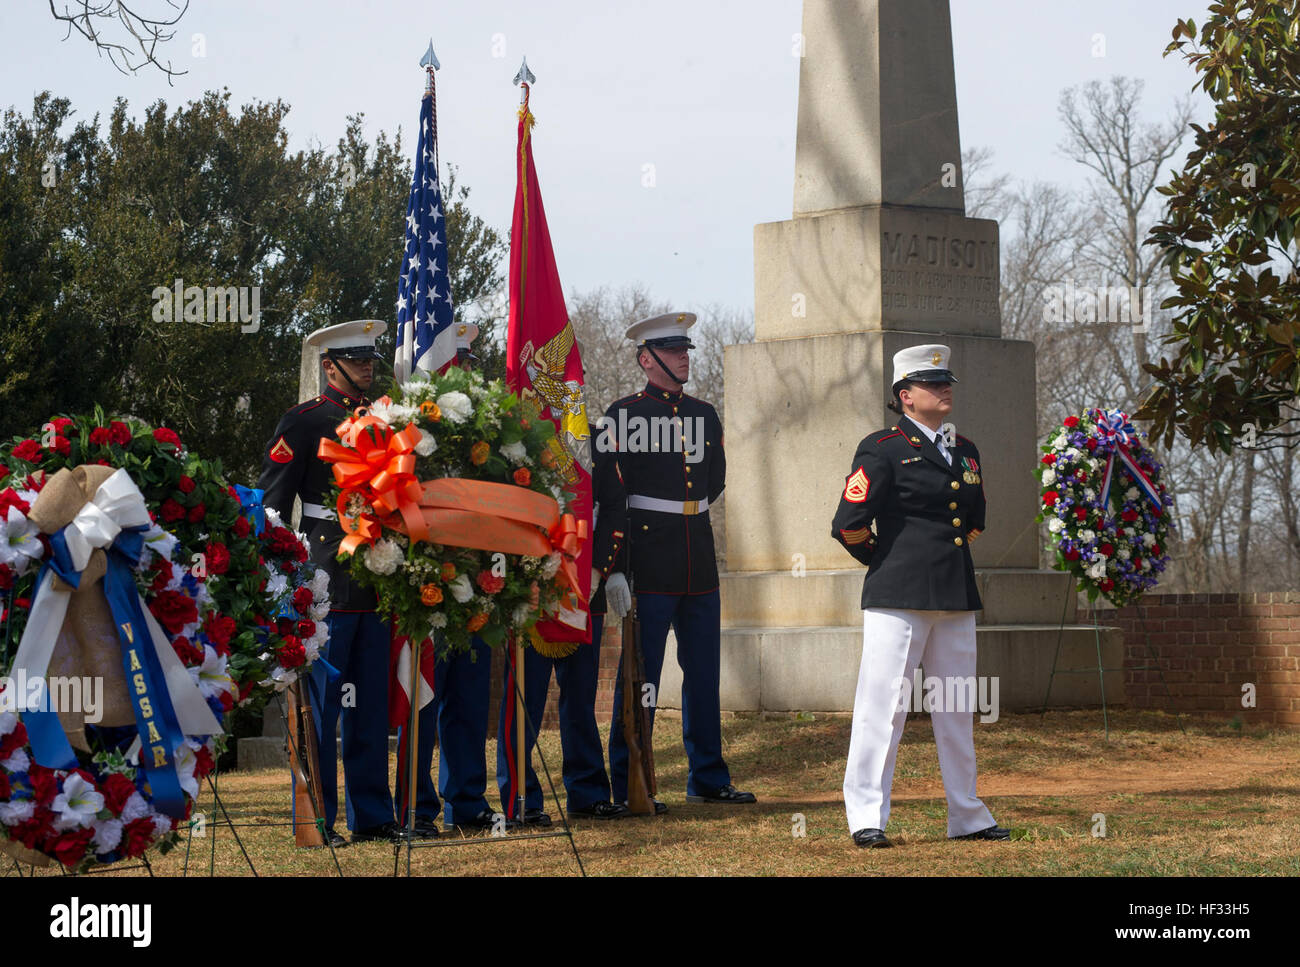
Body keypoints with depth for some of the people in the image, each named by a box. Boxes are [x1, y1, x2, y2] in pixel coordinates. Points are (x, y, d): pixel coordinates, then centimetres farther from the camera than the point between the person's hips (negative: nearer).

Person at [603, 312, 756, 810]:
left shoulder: (705, 414, 14)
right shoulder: (625, 414, -4)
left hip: (699, 561, 6)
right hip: (650, 563, -6)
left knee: (704, 672, 10)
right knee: (640, 674, -3)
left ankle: (708, 779, 19)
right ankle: (628, 787, 1)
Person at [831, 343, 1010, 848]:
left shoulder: (965, 451, 16)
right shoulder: (883, 449, -5)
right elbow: (849, 524, -8)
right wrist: (889, 561, 4)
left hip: (956, 598, 7)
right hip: (899, 598, -7)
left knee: (957, 709, 11)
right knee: (883, 701, -7)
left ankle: (967, 816, 19)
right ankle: (867, 817, -3)